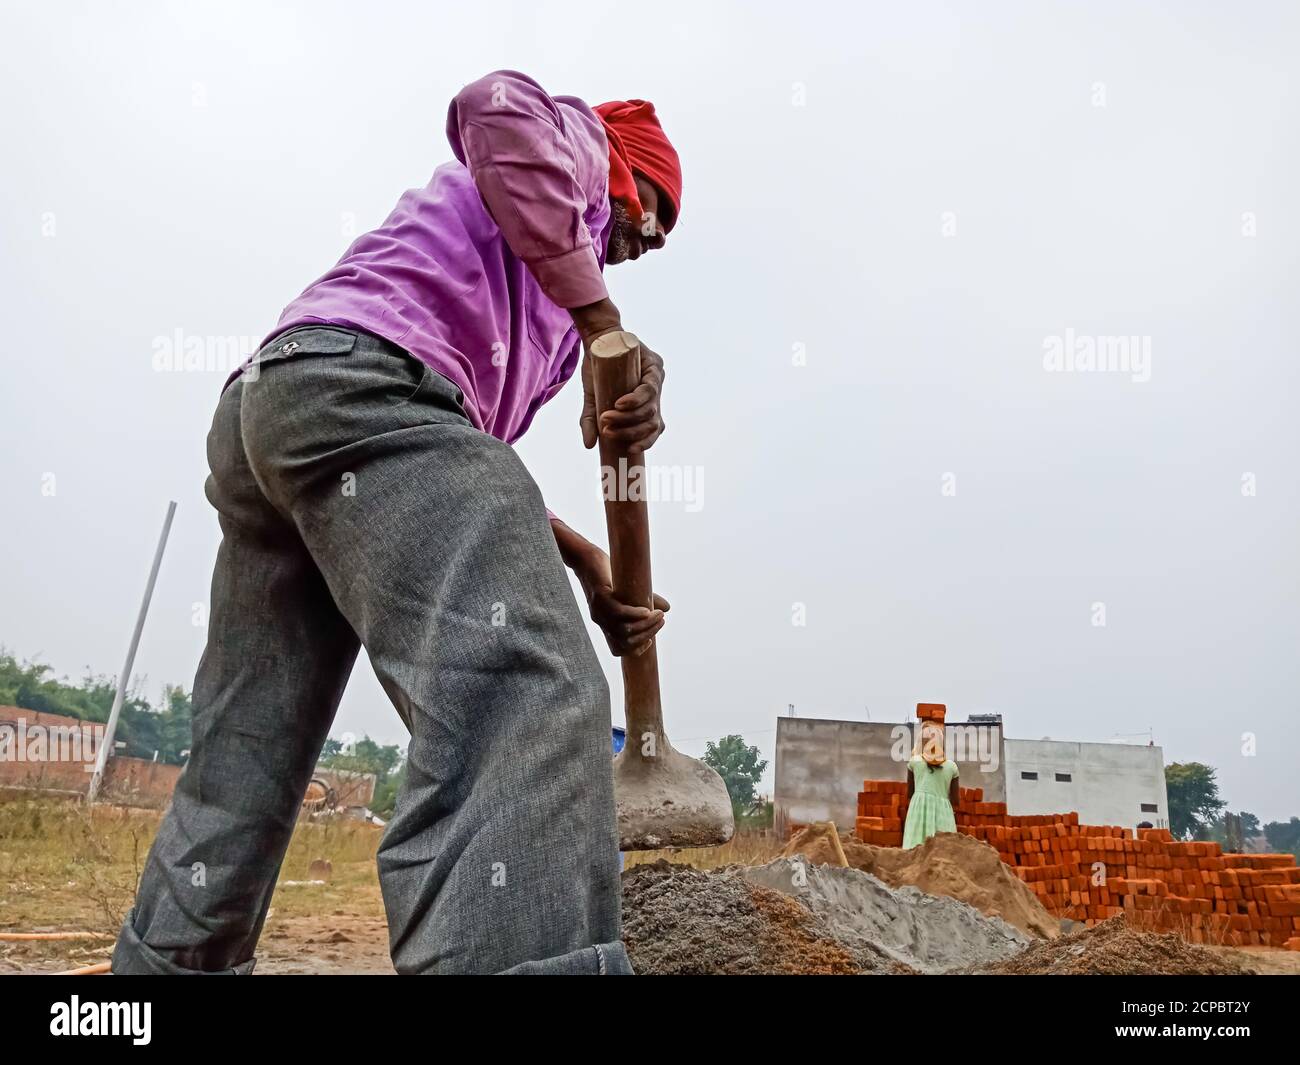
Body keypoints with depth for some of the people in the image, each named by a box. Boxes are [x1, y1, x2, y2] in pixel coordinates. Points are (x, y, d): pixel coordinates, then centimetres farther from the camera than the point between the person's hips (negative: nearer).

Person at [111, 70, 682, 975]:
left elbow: (467, 468, 29)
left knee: (244, 769, 12)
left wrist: (585, 565, 19)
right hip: (361, 385, -10)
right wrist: (609, 329, -8)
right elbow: (499, 106, -7)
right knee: (524, 691, -27)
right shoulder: (575, 140, 20)